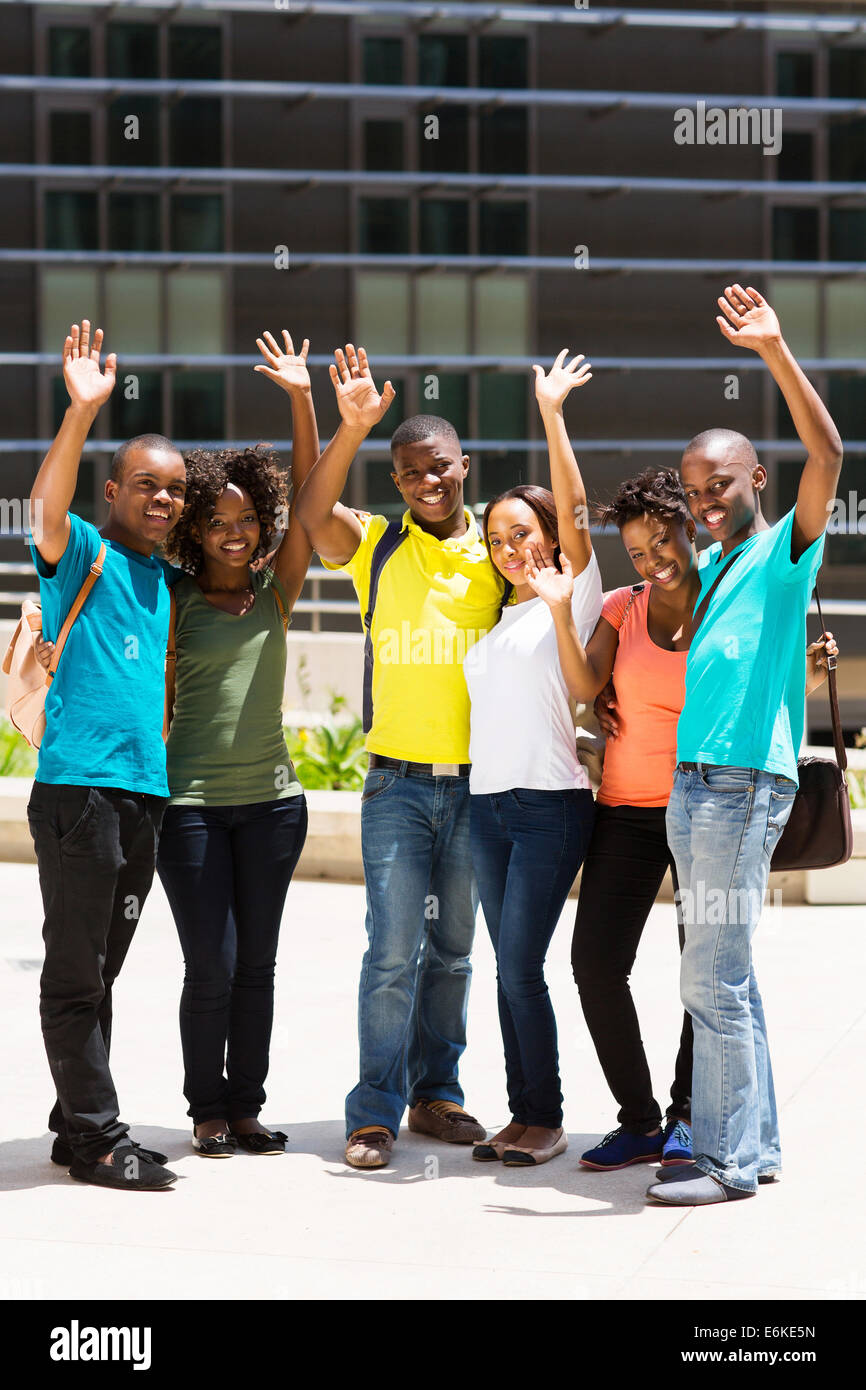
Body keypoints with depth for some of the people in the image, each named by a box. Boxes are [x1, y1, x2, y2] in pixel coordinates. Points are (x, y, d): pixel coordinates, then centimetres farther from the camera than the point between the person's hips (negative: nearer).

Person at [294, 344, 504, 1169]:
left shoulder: (499, 553, 5)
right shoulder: (376, 548, 0)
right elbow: (312, 514, -16)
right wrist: (351, 428, -27)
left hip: (479, 783, 2)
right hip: (397, 782, -2)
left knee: (452, 949, 12)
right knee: (394, 949, -6)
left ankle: (435, 1093, 24)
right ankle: (375, 1111, 2)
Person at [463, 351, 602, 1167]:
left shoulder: (573, 597, 1)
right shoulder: (493, 617, 18)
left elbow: (573, 509, -10)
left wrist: (551, 412, -13)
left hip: (550, 803, -6)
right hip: (486, 803, 6)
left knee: (520, 965, -9)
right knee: (510, 968, 7)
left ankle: (544, 1119, 1)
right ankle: (523, 1114, 12)